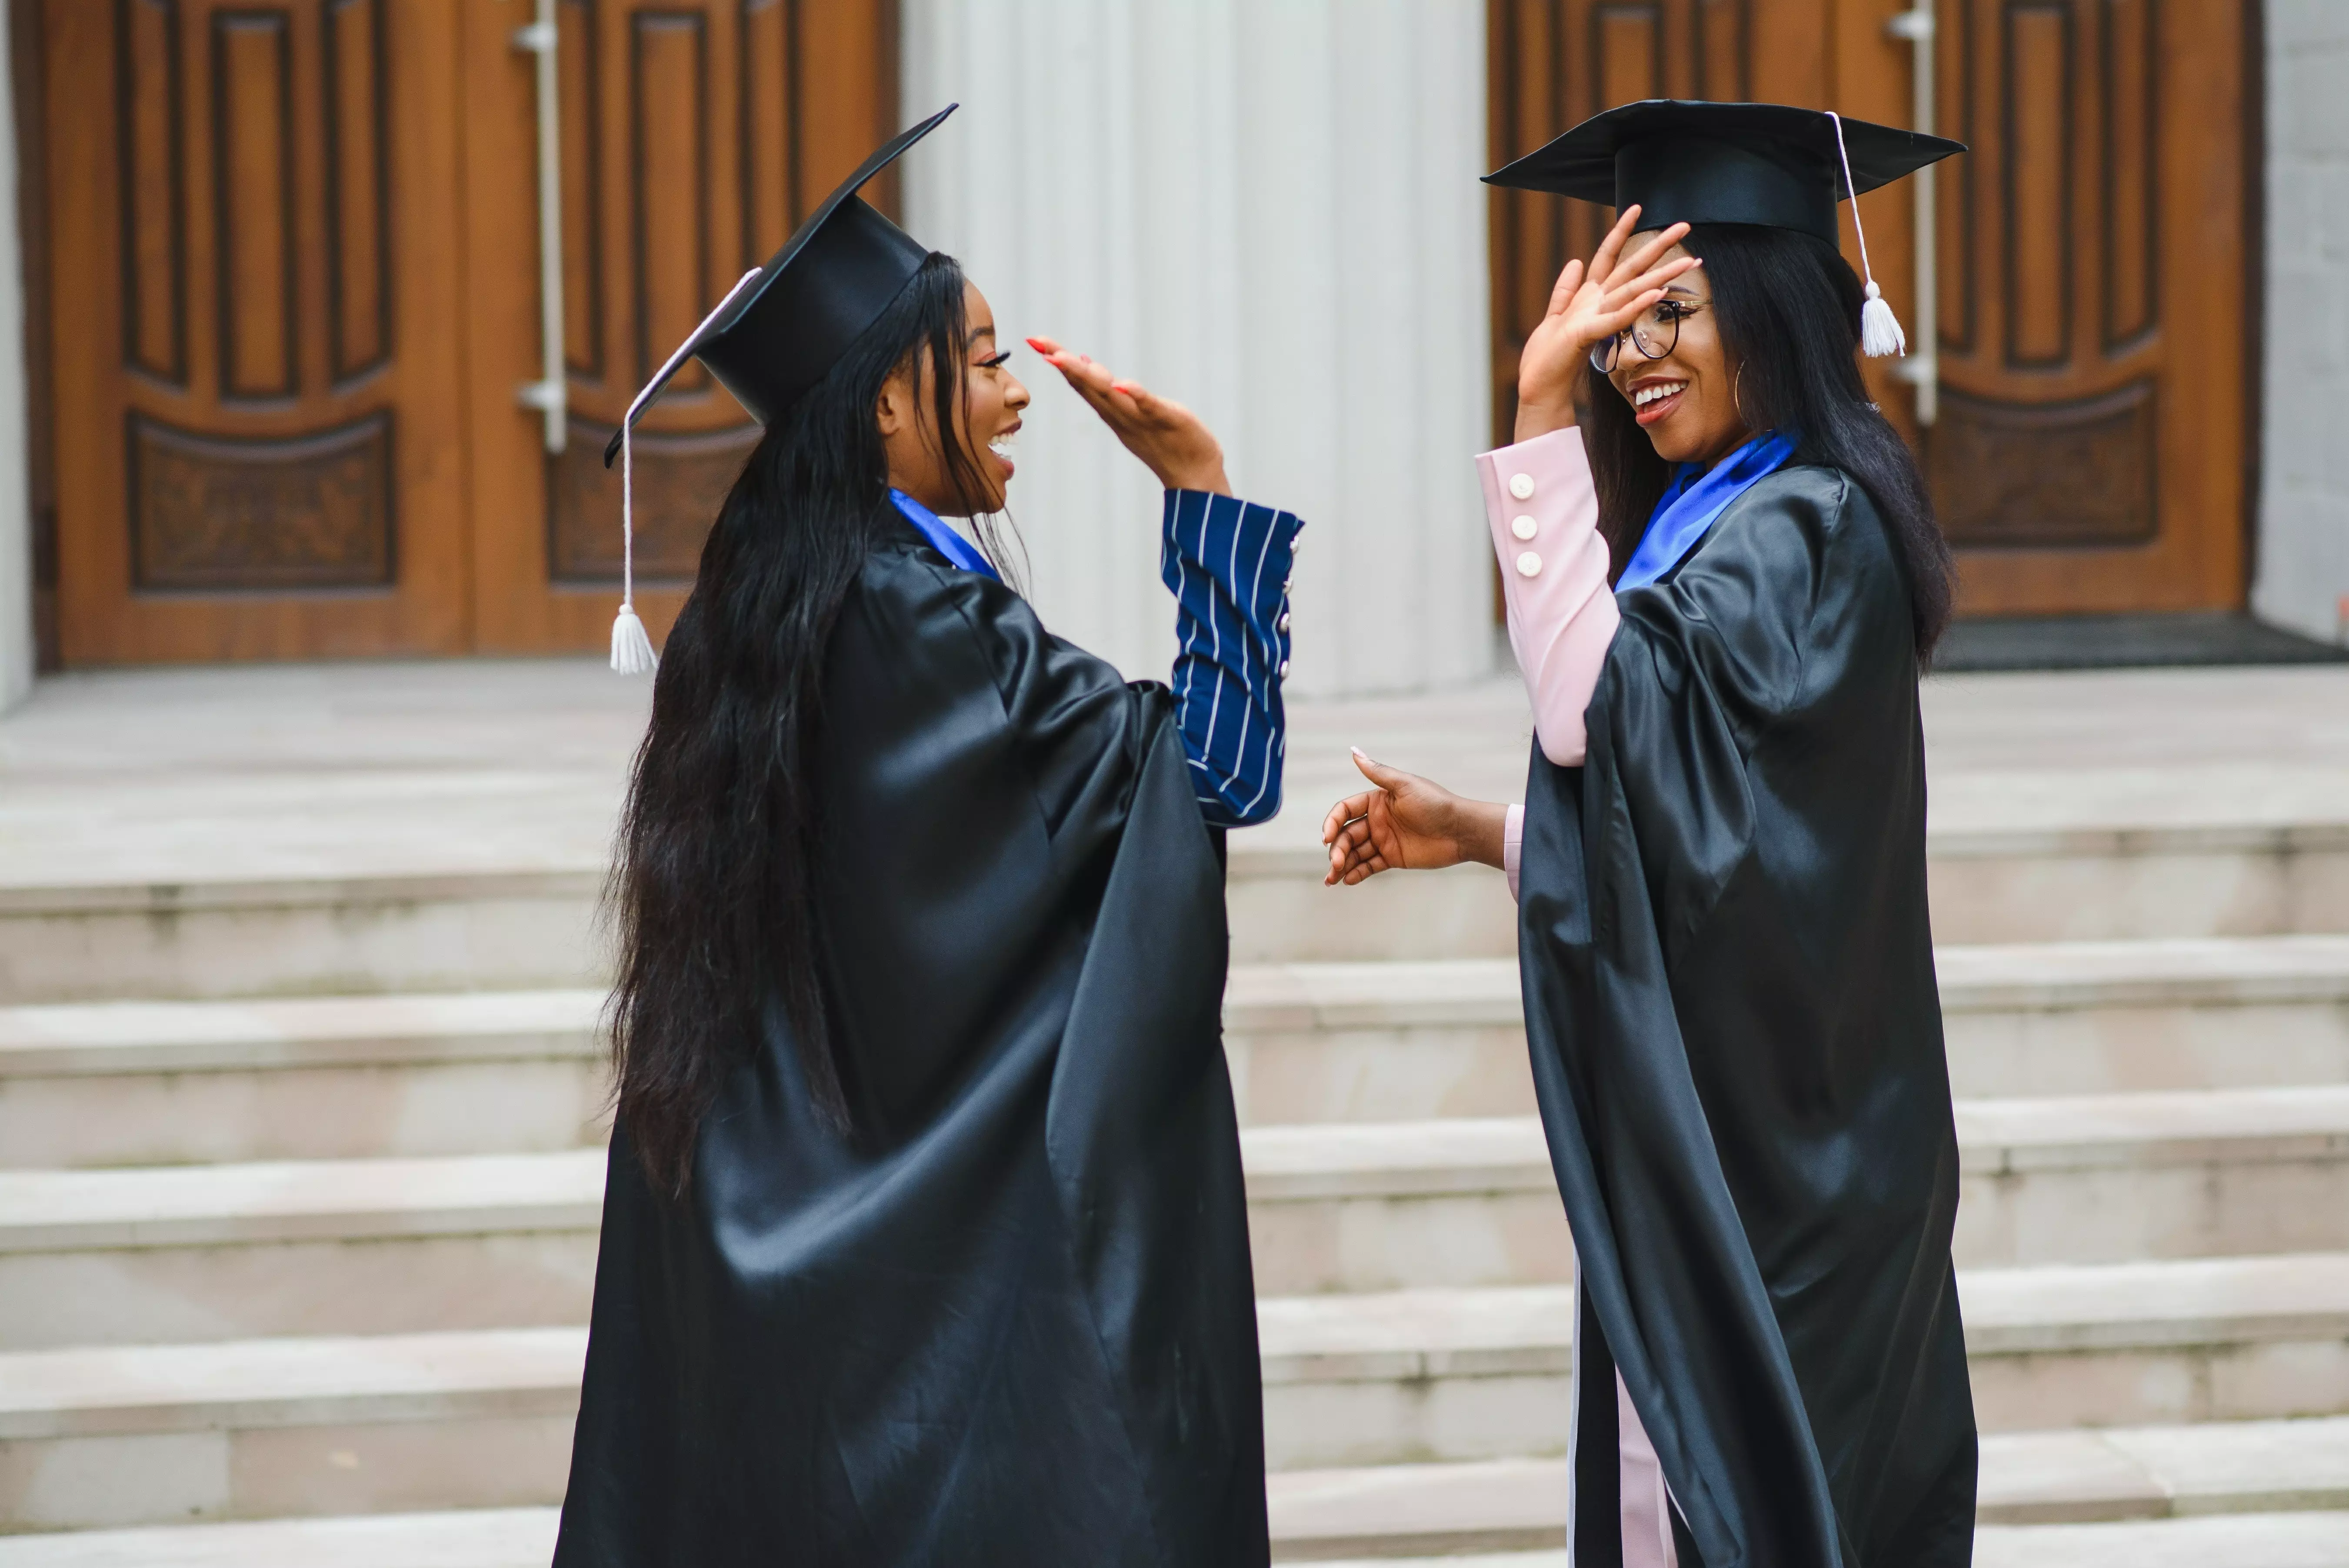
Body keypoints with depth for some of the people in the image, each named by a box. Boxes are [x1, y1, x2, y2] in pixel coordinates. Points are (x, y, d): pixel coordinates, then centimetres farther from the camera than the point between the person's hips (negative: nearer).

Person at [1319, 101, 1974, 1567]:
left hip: (1762, 1156, -10)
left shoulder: (1804, 534, -15)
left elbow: (1599, 712, -27)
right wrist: (1475, 832, 8)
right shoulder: (1720, 527, 15)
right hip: (1712, 1135, 10)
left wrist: (1541, 415, -25)